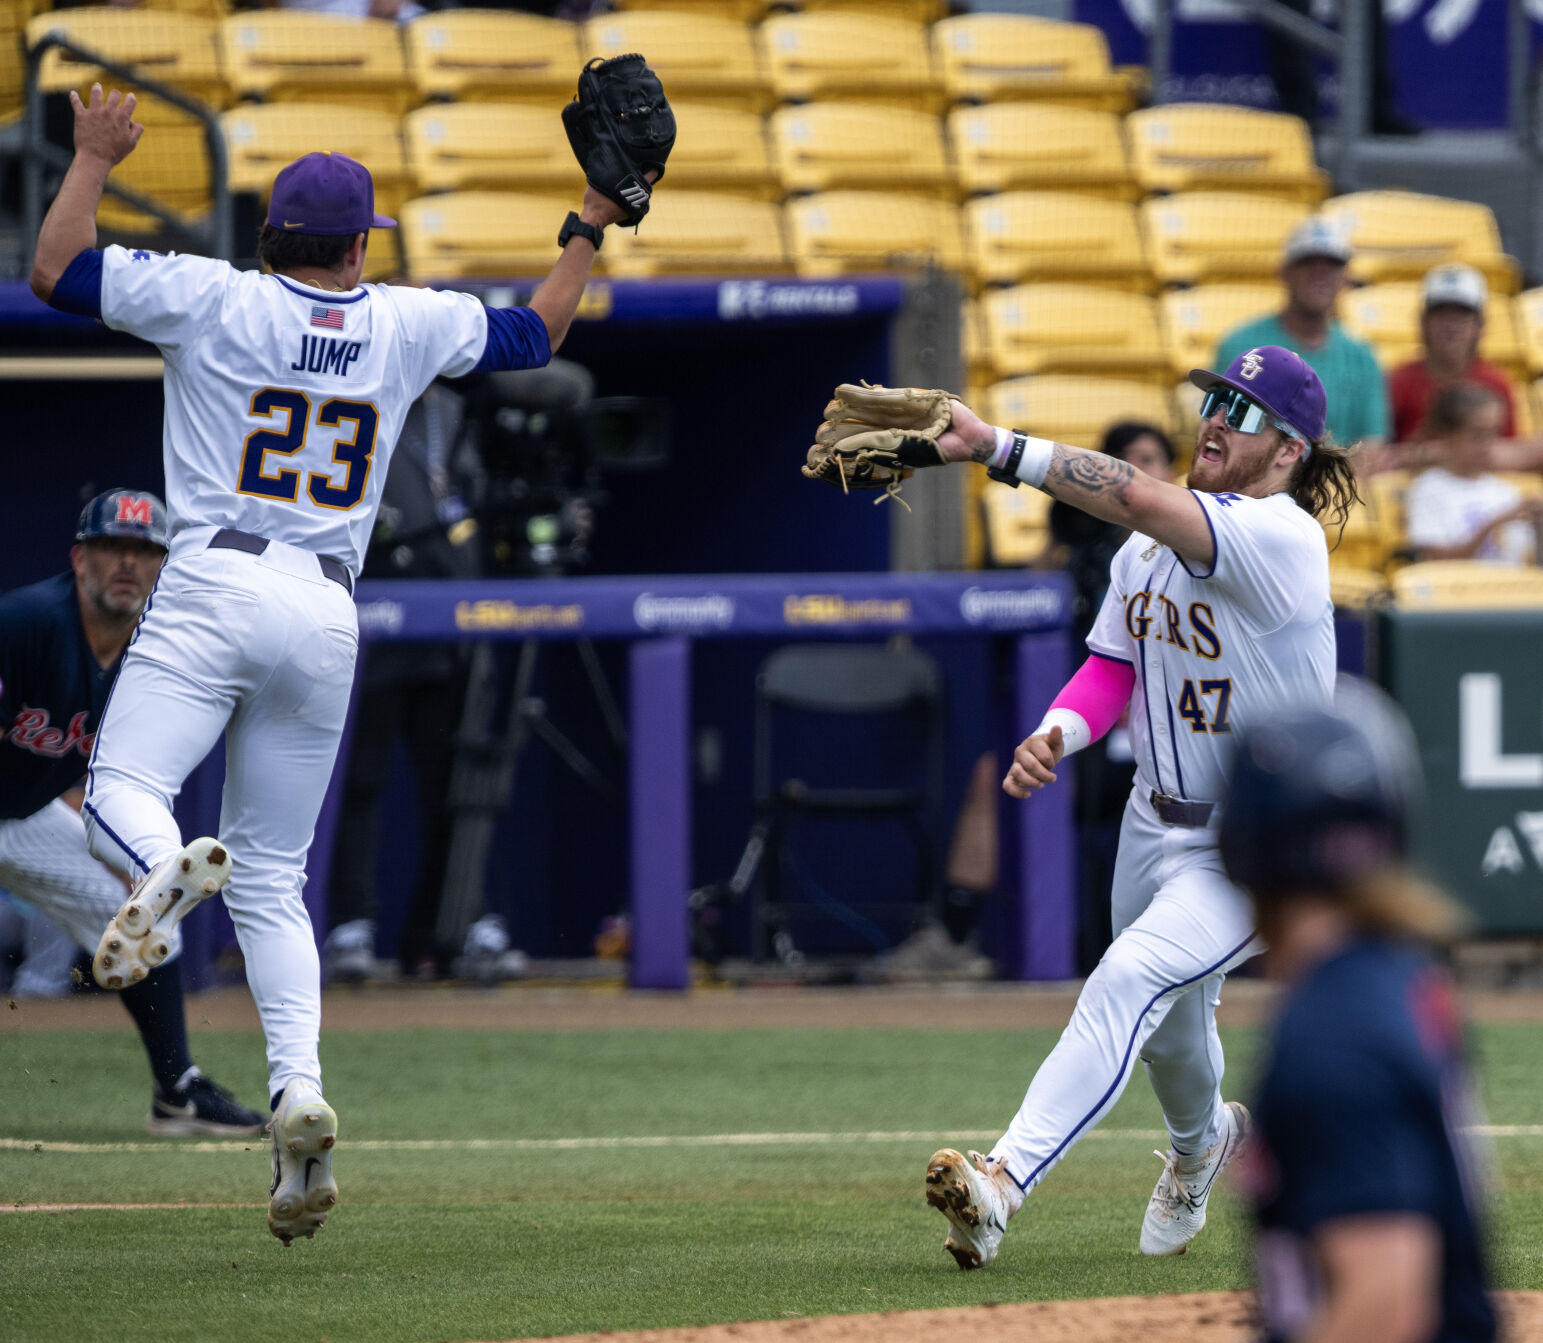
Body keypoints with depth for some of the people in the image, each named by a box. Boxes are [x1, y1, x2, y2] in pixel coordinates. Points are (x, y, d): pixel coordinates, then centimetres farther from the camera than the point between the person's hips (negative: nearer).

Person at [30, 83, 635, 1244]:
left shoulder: (213, 300, 0)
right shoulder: (406, 324, 10)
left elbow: (53, 270, 2)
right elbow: (533, 334, 25)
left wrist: (93, 161, 14)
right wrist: (587, 232, 38)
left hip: (212, 590, -4)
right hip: (326, 616, 4)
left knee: (122, 791, -8)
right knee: (271, 875, 9)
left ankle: (167, 865, -46)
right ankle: (299, 1086, -11)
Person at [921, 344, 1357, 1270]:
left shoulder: (1282, 539, -24)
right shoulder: (1148, 551, 2)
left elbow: (1143, 500, -38)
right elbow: (1112, 669, 6)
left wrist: (999, 448, -45)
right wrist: (1058, 733, -17)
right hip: (1157, 825, 8)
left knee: (1131, 984, -27)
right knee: (1169, 1028, 24)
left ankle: (1004, 1183, -35)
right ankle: (1203, 1141, 57)